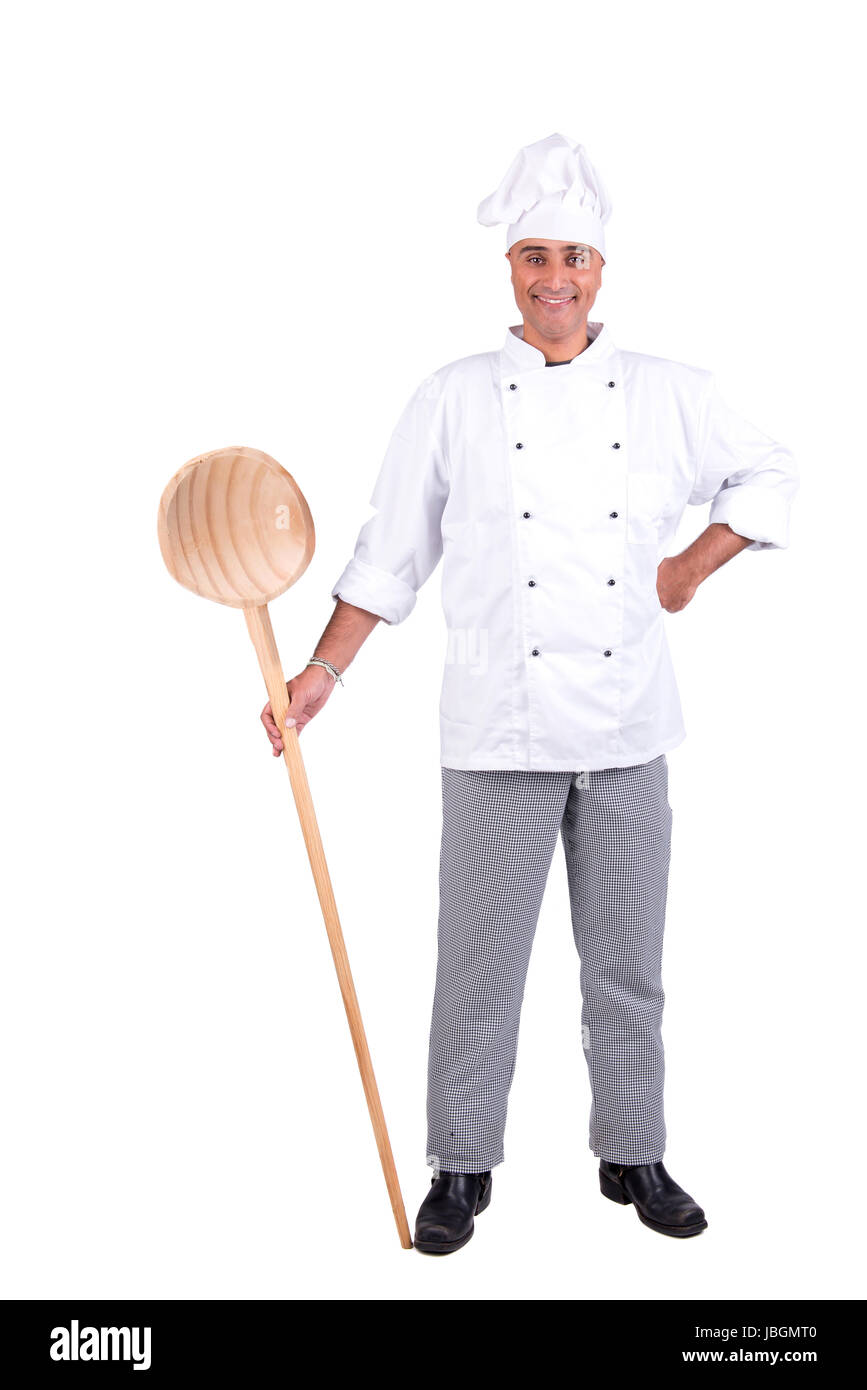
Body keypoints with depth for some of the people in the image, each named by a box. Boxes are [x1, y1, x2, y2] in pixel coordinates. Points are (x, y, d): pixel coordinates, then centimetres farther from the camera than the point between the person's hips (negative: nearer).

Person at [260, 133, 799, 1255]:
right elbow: (390, 555, 3)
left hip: (628, 728, 2)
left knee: (627, 963, 12)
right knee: (481, 961, 4)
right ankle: (462, 1169, 23)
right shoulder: (453, 400, 2)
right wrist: (321, 674, -2)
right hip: (499, 730, -2)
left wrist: (694, 567, 7)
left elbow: (768, 475, 19)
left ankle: (632, 1156, 31)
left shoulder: (667, 393, 6)